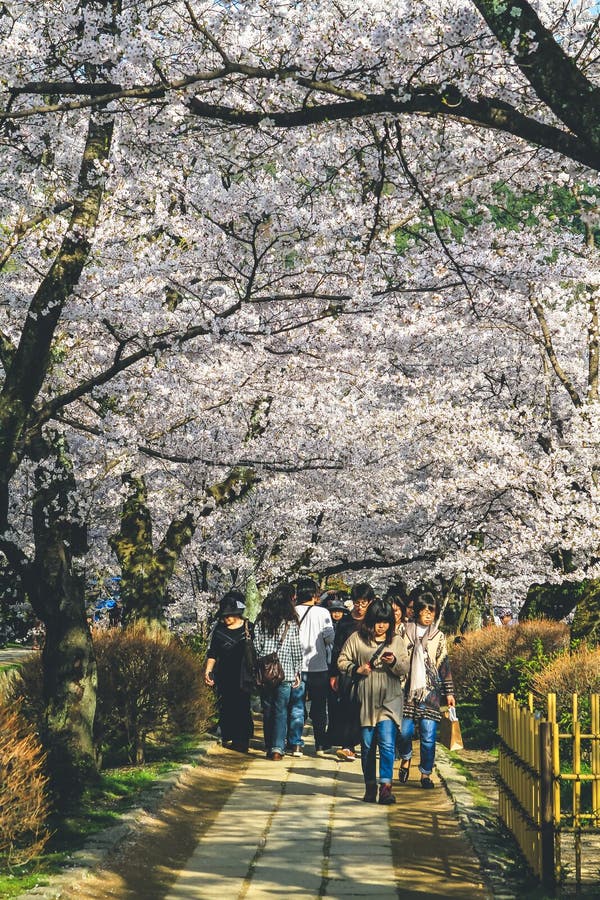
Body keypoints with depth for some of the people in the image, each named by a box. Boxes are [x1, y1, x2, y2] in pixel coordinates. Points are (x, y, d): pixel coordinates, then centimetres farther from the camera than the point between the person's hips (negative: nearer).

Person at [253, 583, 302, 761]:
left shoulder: (261, 619, 2)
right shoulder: (291, 621, -4)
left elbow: (256, 646, 2)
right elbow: (296, 649, -1)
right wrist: (297, 672, 8)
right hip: (285, 672, -2)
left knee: (267, 710, 12)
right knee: (281, 711, 2)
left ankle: (269, 747, 19)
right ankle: (278, 748, -5)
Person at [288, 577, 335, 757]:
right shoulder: (322, 612, -6)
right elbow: (330, 637, -9)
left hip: (297, 666, 1)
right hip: (319, 666, 0)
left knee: (297, 707, 6)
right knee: (319, 708, 10)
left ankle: (296, 744, 2)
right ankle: (320, 745, 13)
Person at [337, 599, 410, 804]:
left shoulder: (397, 641, 9)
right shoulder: (357, 639, 5)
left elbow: (405, 669, 7)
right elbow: (342, 661, 7)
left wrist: (394, 662, -14)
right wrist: (356, 669, -11)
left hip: (389, 700, -1)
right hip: (365, 700, 1)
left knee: (387, 743, -14)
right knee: (367, 745, 7)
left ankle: (386, 786, -15)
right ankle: (370, 787, 17)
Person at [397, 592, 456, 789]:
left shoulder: (439, 637, 10)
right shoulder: (404, 631, 6)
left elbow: (444, 666, 11)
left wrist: (449, 693, 8)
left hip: (430, 691, 0)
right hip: (407, 689, 0)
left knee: (428, 734, -4)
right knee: (404, 731, -4)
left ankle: (425, 774, 7)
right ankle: (405, 758, 27)